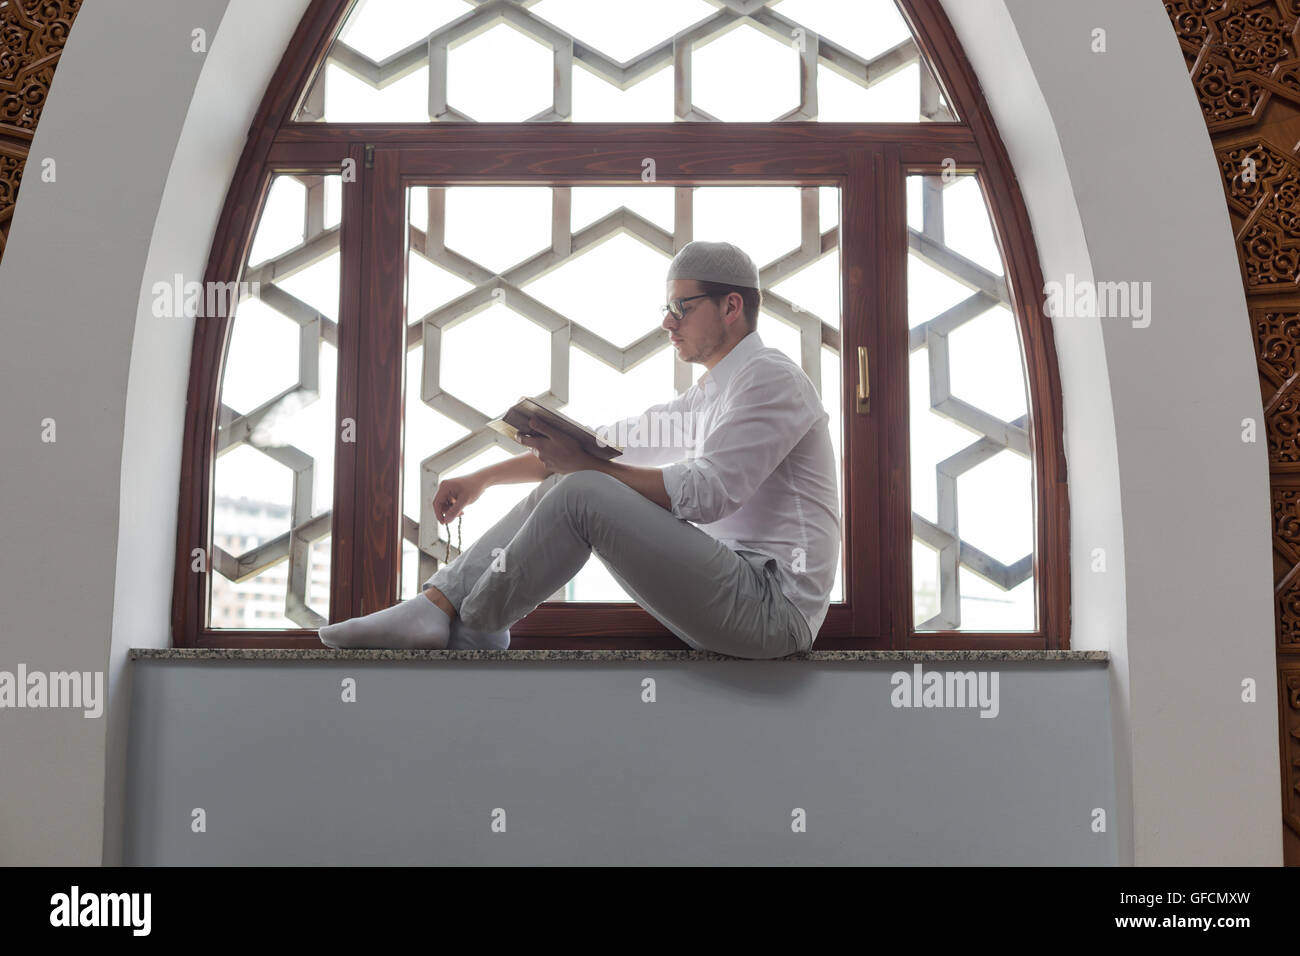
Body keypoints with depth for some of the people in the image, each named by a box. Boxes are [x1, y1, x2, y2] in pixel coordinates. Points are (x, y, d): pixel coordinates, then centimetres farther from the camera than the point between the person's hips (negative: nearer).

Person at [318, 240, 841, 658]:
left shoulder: (769, 377, -8)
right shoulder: (707, 396, 22)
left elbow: (706, 493, -19)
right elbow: (613, 441, 20)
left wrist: (585, 465, -16)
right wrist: (483, 478, 15)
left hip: (772, 603, -9)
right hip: (730, 583, 9)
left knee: (581, 493, -21)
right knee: (560, 485, 0)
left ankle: (472, 630, -7)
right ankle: (435, 606, -11)